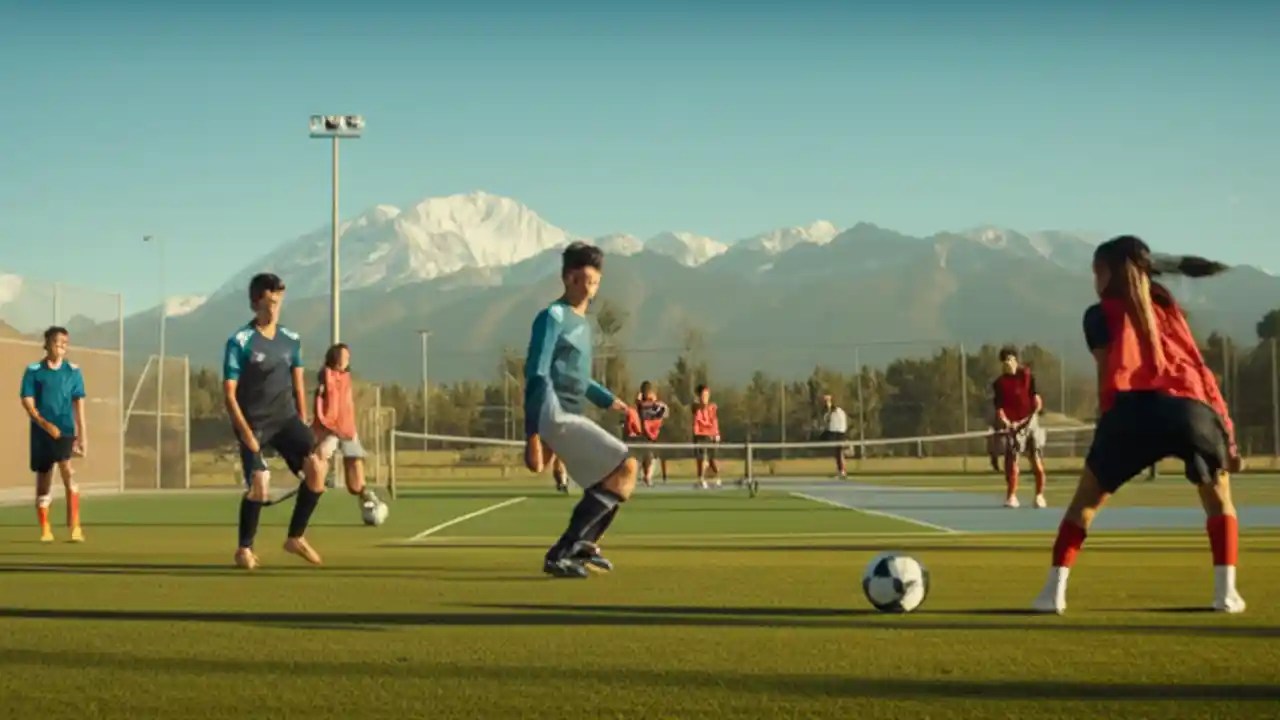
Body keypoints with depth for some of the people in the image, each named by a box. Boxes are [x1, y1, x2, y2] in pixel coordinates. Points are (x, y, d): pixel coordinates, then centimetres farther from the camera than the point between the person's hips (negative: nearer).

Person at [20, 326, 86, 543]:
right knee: (43, 480, 6)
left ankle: (75, 527, -21)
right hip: (41, 433, 1)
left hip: (65, 430, 0)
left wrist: (82, 435, 3)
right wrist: (45, 424, -19)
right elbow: (27, 402, -4)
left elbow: (79, 404, 7)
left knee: (68, 472, -20)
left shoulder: (73, 371, 6)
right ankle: (45, 530, 18)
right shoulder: (33, 371, 1)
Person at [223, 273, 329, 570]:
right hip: (253, 422, -4)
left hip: (286, 417, 5)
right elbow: (229, 393, -9)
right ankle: (245, 548, 6)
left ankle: (296, 537, 2)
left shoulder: (292, 340, 7)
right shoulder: (240, 342, -9)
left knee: (317, 466, -14)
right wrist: (245, 431, -17)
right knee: (259, 483, -17)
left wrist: (303, 424, 9)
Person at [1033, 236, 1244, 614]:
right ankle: (1226, 591, 7)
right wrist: (1225, 427, 23)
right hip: (1192, 407, 2)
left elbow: (1107, 375, 11)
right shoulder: (1167, 306, 31)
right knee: (1219, 498, 22)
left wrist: (1106, 426, 14)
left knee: (1086, 499, 13)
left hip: (1134, 410, -2)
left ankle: (1054, 590, 3)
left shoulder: (1101, 314, 20)